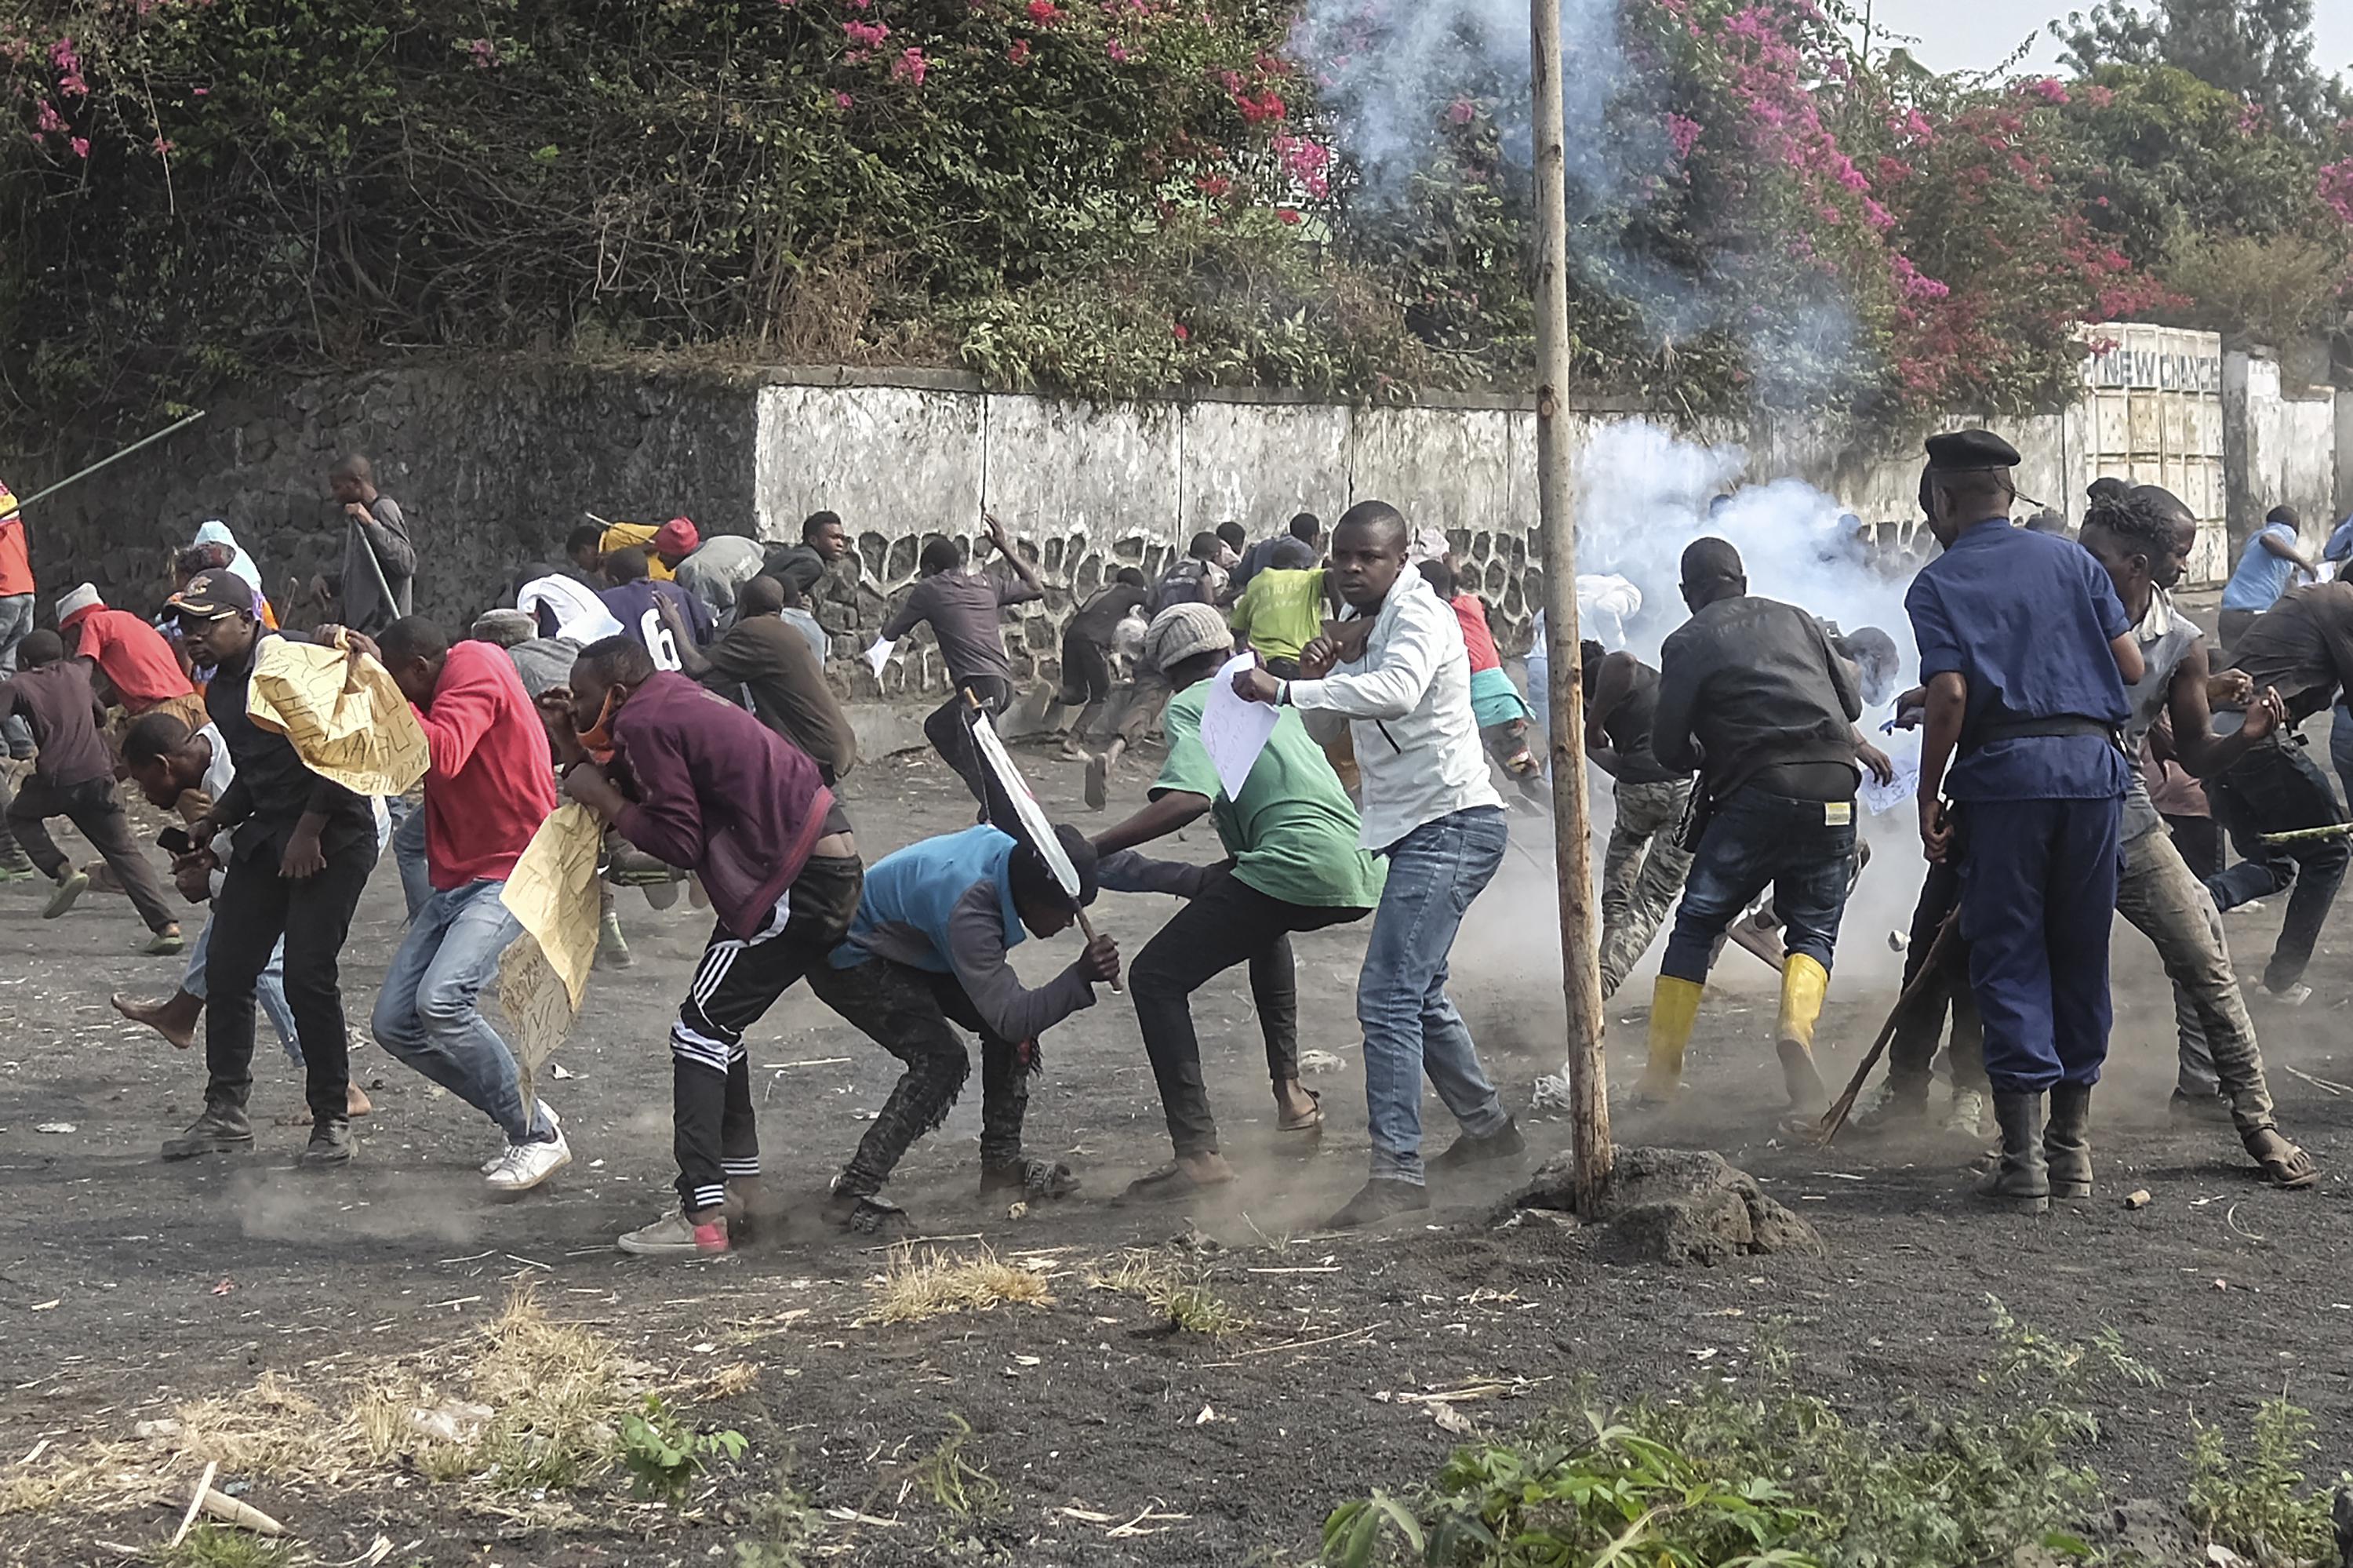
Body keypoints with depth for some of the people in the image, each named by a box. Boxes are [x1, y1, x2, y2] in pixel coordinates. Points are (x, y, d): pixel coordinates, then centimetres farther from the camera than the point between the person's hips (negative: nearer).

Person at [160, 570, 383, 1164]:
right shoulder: (219, 692, 13)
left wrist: (309, 830, -18)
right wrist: (212, 824, 11)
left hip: (332, 838, -9)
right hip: (266, 836, 9)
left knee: (307, 975, -13)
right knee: (226, 970, 3)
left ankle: (332, 1120, -1)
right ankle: (225, 1113, 13)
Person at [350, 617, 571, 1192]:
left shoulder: (474, 670, -11)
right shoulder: (446, 691, 20)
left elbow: (442, 755, -27)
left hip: (512, 877, -11)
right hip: (458, 881, 11)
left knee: (441, 1001, -28)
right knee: (393, 1023, 2)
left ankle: (538, 1134, -12)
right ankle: (522, 1123, 11)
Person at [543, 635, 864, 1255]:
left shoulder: (645, 724, -13)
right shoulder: (672, 704, 17)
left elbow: (679, 841, -16)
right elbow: (644, 803, 18)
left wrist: (602, 798, -6)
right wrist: (572, 748, 13)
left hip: (800, 879, -10)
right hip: (824, 862, 10)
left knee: (701, 1028, -7)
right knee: (718, 1022, 18)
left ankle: (704, 1214, -12)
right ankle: (741, 1187, 22)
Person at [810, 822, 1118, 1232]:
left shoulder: (1012, 844, -15)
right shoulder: (968, 912, -40)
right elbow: (1011, 1016, -39)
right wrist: (1081, 976, -48)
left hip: (905, 948, 10)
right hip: (848, 962, -10)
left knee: (1012, 1034, 2)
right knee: (940, 1057, -24)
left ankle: (1002, 1165, 12)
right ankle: (853, 1193, -22)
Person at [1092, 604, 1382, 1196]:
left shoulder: (1190, 706, 4)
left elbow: (1190, 799, -15)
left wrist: (1094, 849, -12)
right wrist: (1213, 880, 39)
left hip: (1294, 867, -8)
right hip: (1360, 874, 8)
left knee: (1156, 977, 0)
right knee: (1262, 921, 41)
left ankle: (1198, 1151, -13)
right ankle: (1290, 1092, 36)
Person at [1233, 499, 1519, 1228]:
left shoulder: (1420, 616, -14)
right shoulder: (1361, 628, 15)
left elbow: (1397, 692, -36)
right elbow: (1320, 730, 18)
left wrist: (1283, 691, -37)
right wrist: (1314, 679, -4)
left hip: (1450, 825, -11)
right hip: (1420, 831, 11)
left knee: (1387, 997, -17)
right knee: (1419, 994, 22)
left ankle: (1397, 1170, -18)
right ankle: (1487, 1125, 39)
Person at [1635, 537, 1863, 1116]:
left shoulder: (1688, 643, 4)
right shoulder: (1795, 619, 16)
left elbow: (1668, 747, 1)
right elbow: (1851, 702, 19)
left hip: (1755, 795, -3)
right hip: (1832, 793, 3)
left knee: (1696, 926, 10)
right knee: (1813, 929, 13)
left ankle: (1662, 1069, 5)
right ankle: (1796, 1026, -16)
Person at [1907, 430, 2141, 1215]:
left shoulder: (1938, 584, 3)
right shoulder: (2072, 560, 13)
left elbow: (1949, 695, -9)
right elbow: (2133, 667, 7)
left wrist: (1929, 798, -2)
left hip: (2003, 770, -3)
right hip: (2094, 765, 3)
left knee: (2009, 960, 2)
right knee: (2082, 958, 13)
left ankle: (2023, 1158, -2)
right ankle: (2072, 1144, 19)